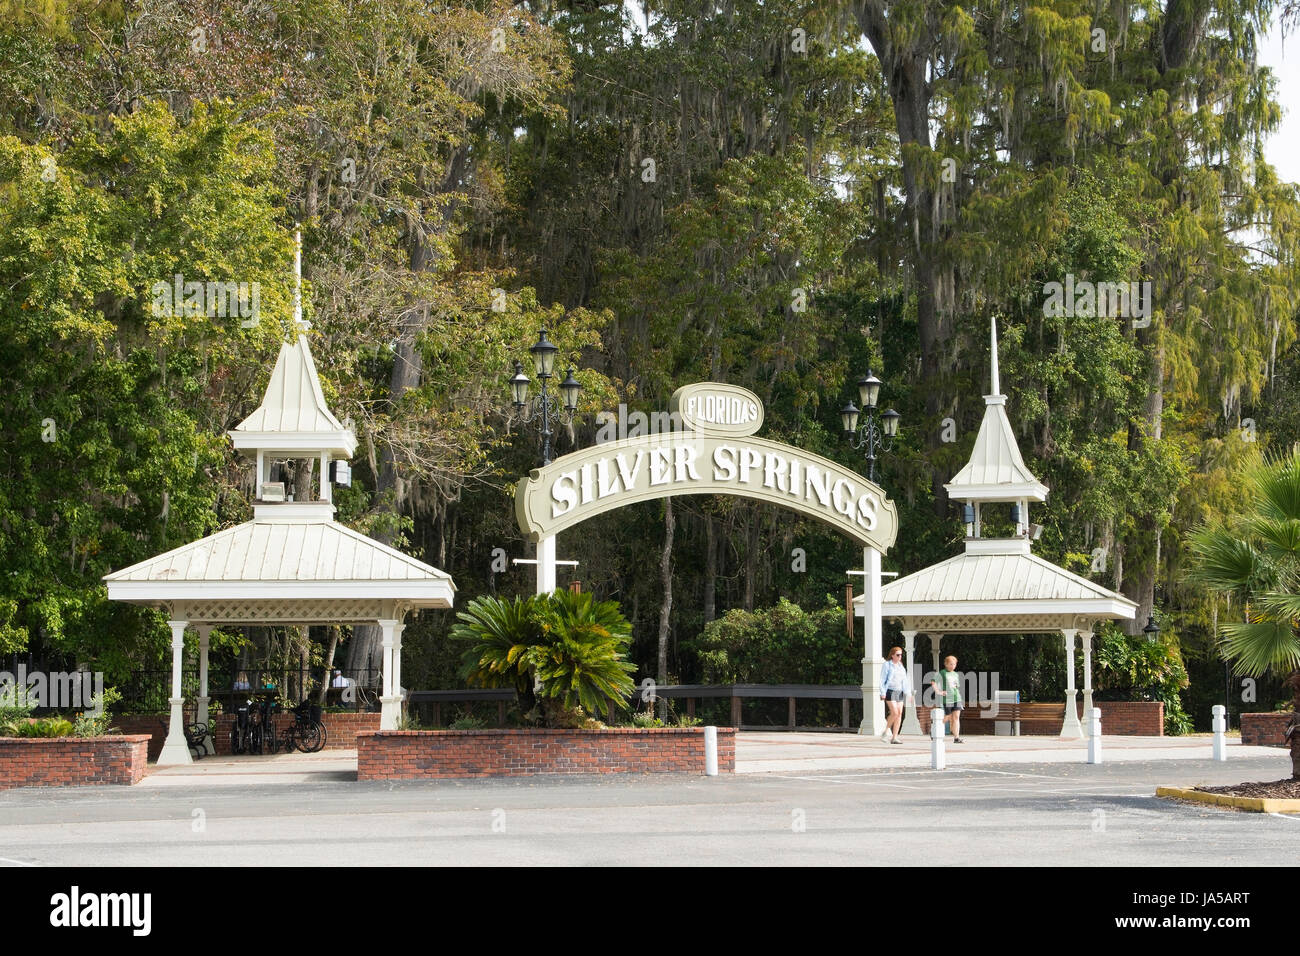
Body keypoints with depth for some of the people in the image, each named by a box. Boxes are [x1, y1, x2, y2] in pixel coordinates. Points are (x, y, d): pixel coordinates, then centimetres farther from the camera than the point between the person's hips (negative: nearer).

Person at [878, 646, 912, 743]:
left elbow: (905, 680, 17)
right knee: (894, 712, -17)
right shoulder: (887, 665, -3)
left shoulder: (901, 666, 15)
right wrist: (883, 693, -13)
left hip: (899, 692, 6)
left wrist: (908, 692, 8)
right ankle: (887, 731, 3)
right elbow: (882, 679, -5)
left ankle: (895, 737, 2)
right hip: (890, 691, -6)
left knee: (899, 714, -1)